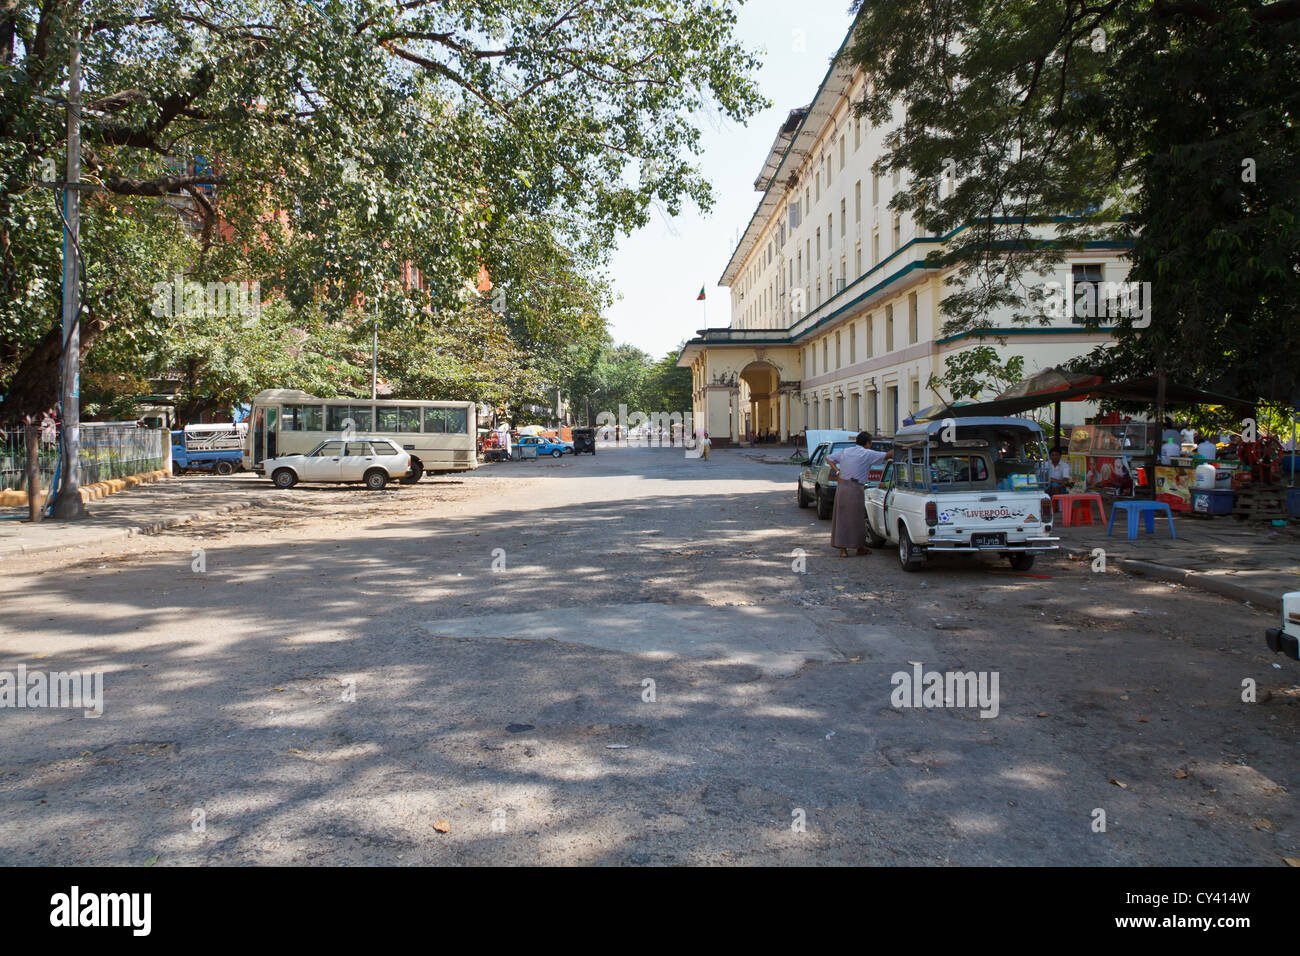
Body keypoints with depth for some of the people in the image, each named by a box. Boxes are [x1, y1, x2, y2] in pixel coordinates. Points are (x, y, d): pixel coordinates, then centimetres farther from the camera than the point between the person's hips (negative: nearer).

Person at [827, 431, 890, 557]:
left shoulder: (845, 451, 14)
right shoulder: (867, 454, -3)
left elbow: (828, 458, 21)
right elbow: (887, 455, -1)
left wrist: (837, 471, 13)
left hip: (841, 487, 6)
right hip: (855, 488, -6)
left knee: (842, 518, 8)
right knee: (857, 518, 6)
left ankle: (843, 549, 7)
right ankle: (860, 547, 19)